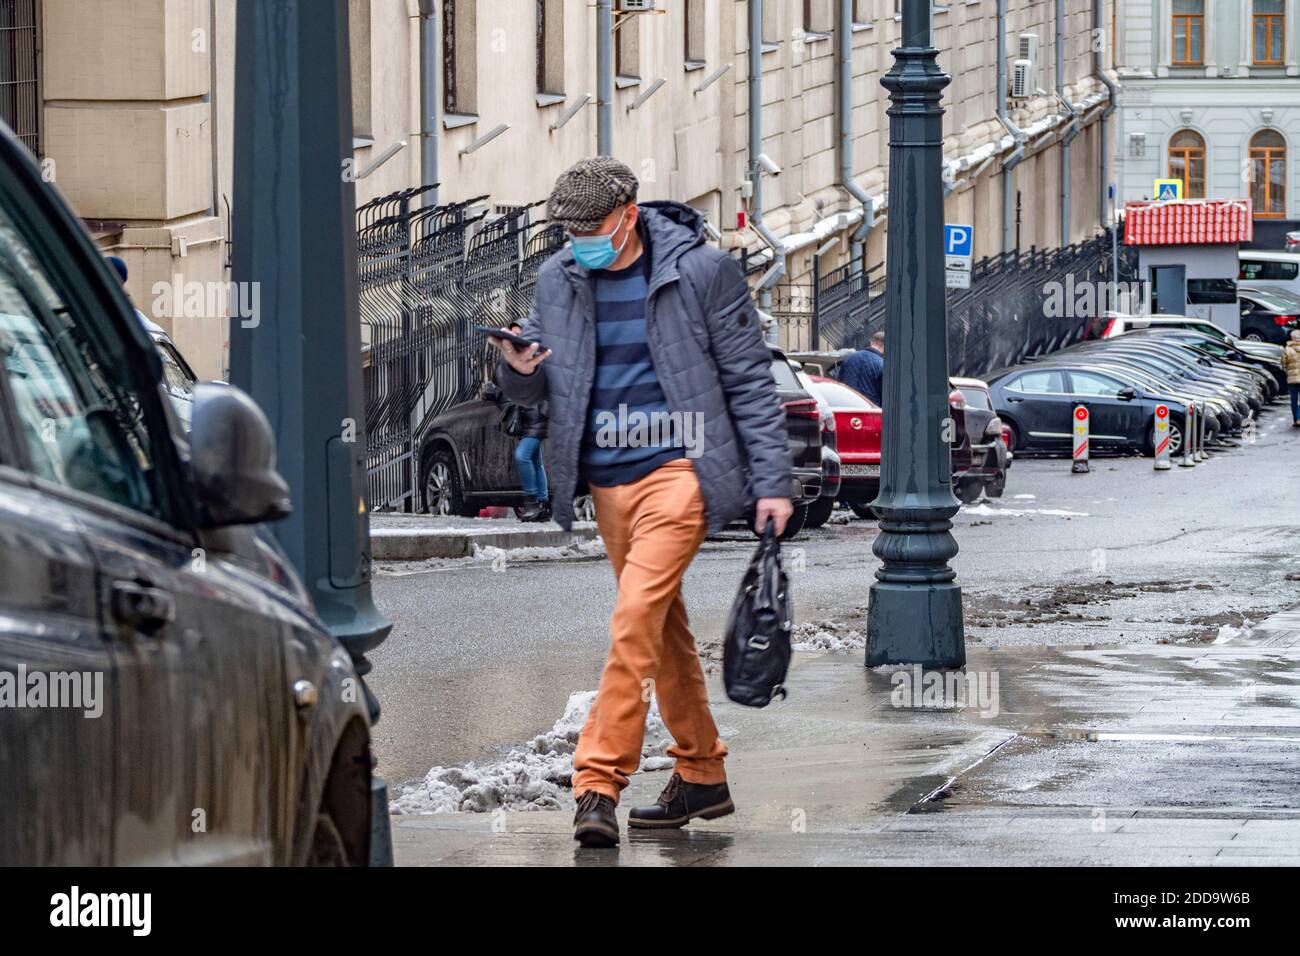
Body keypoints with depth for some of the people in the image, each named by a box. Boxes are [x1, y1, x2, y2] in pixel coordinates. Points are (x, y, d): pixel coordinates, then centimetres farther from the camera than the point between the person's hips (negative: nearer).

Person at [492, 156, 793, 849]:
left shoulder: (701, 271, -7)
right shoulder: (559, 280, 5)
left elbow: (749, 380, -3)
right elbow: (534, 390, 13)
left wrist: (772, 481, -6)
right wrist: (518, 370, -12)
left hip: (679, 467, -6)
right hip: (606, 477, 6)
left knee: (636, 616, -18)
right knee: (663, 625, 13)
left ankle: (598, 783, -20)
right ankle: (701, 776, 24)